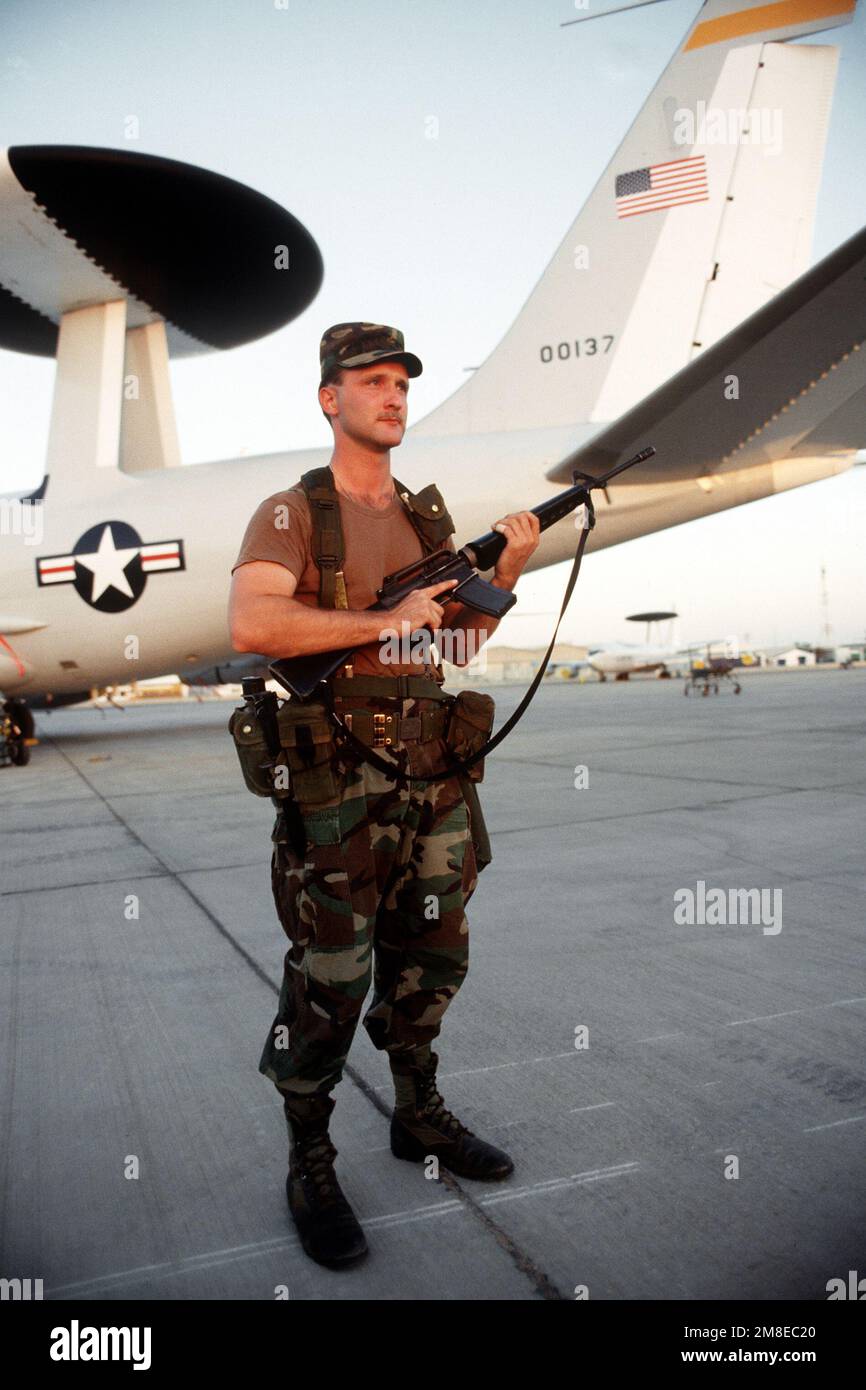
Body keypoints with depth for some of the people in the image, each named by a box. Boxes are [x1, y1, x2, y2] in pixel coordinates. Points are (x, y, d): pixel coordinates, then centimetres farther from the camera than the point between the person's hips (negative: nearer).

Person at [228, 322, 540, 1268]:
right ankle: (309, 1170, 20)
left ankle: (418, 1118, 37)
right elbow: (250, 625, -22)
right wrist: (385, 623, -20)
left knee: (431, 959, 16)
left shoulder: (427, 516, 14)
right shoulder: (291, 513, -4)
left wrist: (504, 573, 1)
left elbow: (459, 639, 18)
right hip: (336, 774, -6)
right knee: (328, 984, 1)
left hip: (429, 771, 7)